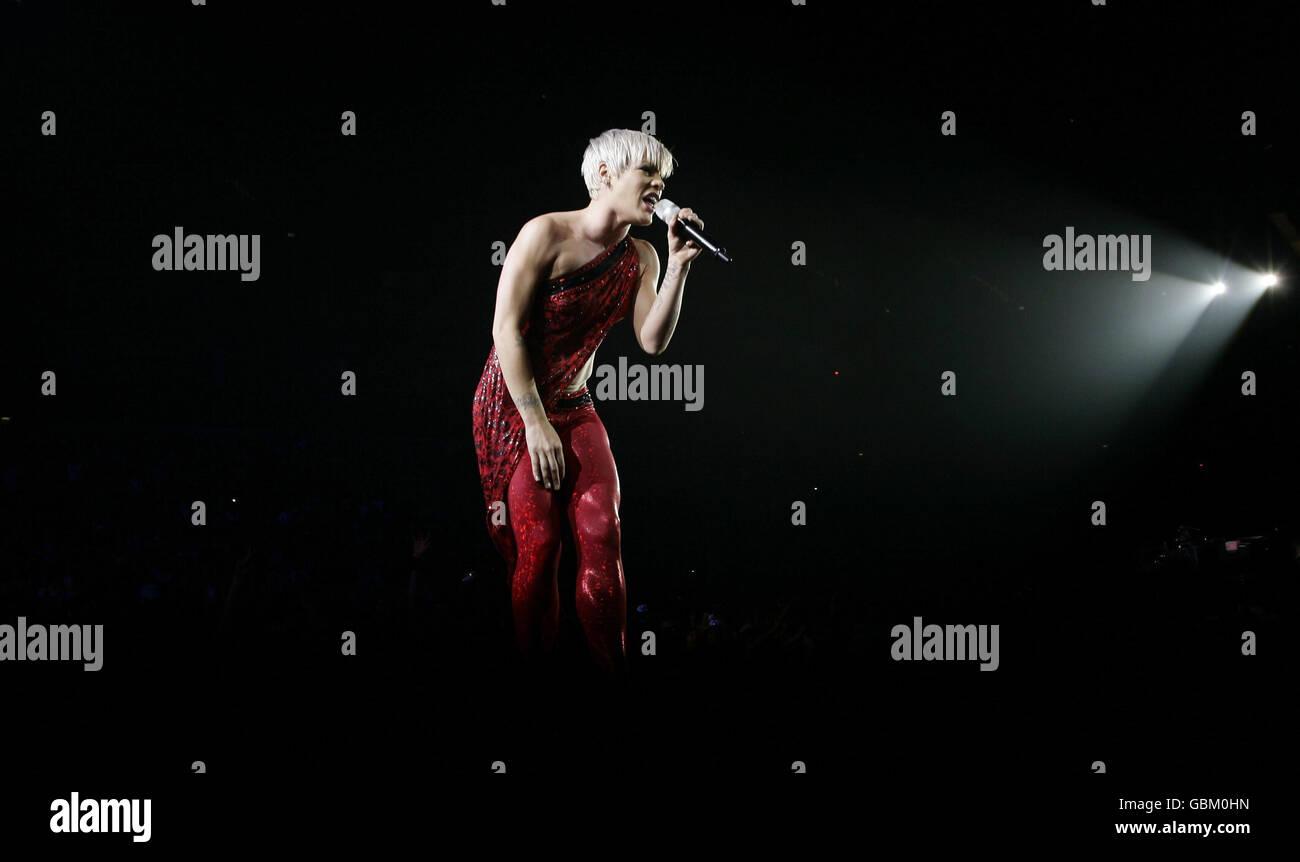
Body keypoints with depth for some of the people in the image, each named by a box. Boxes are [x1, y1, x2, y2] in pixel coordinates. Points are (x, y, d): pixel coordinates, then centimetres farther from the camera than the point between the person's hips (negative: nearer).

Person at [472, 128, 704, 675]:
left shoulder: (640, 258, 4)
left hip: (574, 406, 5)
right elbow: (507, 329, -16)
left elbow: (652, 341, -6)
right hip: (512, 404, -5)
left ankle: (612, 676, -1)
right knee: (538, 543, -10)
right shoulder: (547, 234, -13)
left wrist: (678, 266, -15)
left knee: (603, 535, -9)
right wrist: (536, 424, -17)